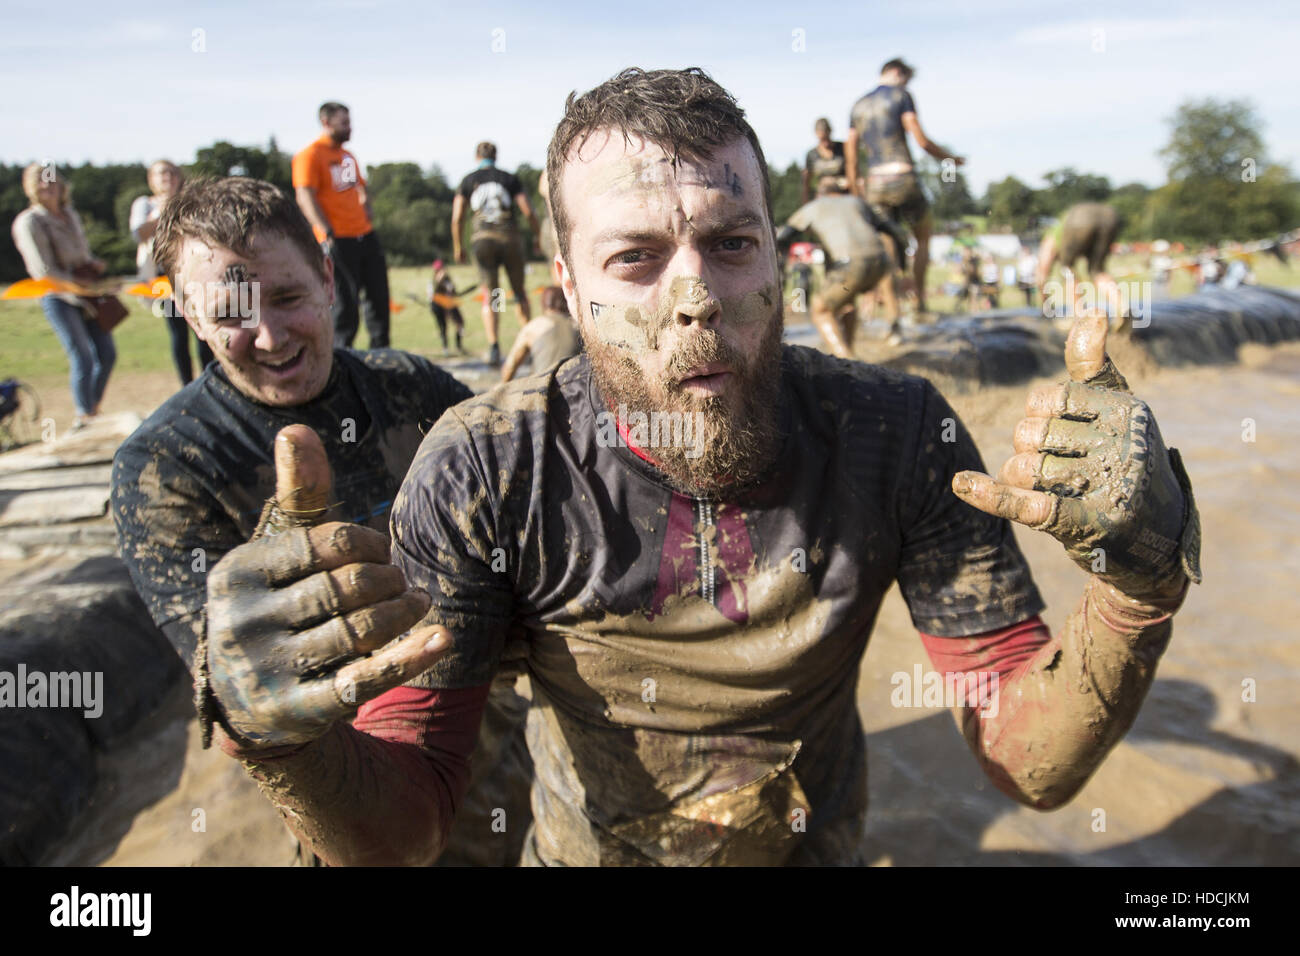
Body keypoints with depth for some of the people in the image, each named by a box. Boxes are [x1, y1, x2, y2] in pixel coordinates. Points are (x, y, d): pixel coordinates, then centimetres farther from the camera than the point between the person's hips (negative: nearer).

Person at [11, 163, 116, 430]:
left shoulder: (70, 214, 12)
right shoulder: (29, 222, -9)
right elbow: (45, 271, -13)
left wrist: (94, 264, 3)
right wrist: (80, 298, -13)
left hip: (86, 290, 7)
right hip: (59, 297, -7)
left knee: (107, 353, 4)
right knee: (82, 358, -10)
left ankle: (93, 409, 22)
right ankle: (83, 416, 4)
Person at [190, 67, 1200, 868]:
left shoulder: (900, 434, -24)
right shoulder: (483, 472, -27)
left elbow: (1031, 761, -20)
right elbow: (399, 830, -23)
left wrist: (1141, 582, -38)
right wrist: (293, 744, -44)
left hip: (818, 846, 2)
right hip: (584, 849, 0)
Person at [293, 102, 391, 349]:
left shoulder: (348, 156, 19)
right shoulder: (310, 155, -6)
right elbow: (306, 198, -14)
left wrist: (368, 214, 15)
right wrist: (328, 234, -22)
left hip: (365, 236, 8)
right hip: (338, 240, -8)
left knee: (379, 296, 9)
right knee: (346, 303, -5)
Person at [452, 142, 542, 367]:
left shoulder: (468, 181, 9)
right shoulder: (510, 179, 9)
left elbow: (457, 218, 3)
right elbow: (528, 211, 1)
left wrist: (458, 247, 13)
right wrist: (538, 235, 15)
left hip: (483, 240, 0)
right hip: (509, 239, 0)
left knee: (489, 297, 4)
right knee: (519, 292, 16)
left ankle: (493, 347, -11)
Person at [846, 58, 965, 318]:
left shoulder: (859, 106, 17)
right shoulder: (900, 96, 0)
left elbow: (850, 153, 15)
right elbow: (921, 141, -8)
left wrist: (856, 191, 21)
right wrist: (951, 158, 7)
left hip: (875, 183, 5)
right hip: (903, 178, -5)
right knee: (923, 238, 13)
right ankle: (919, 302, 10)